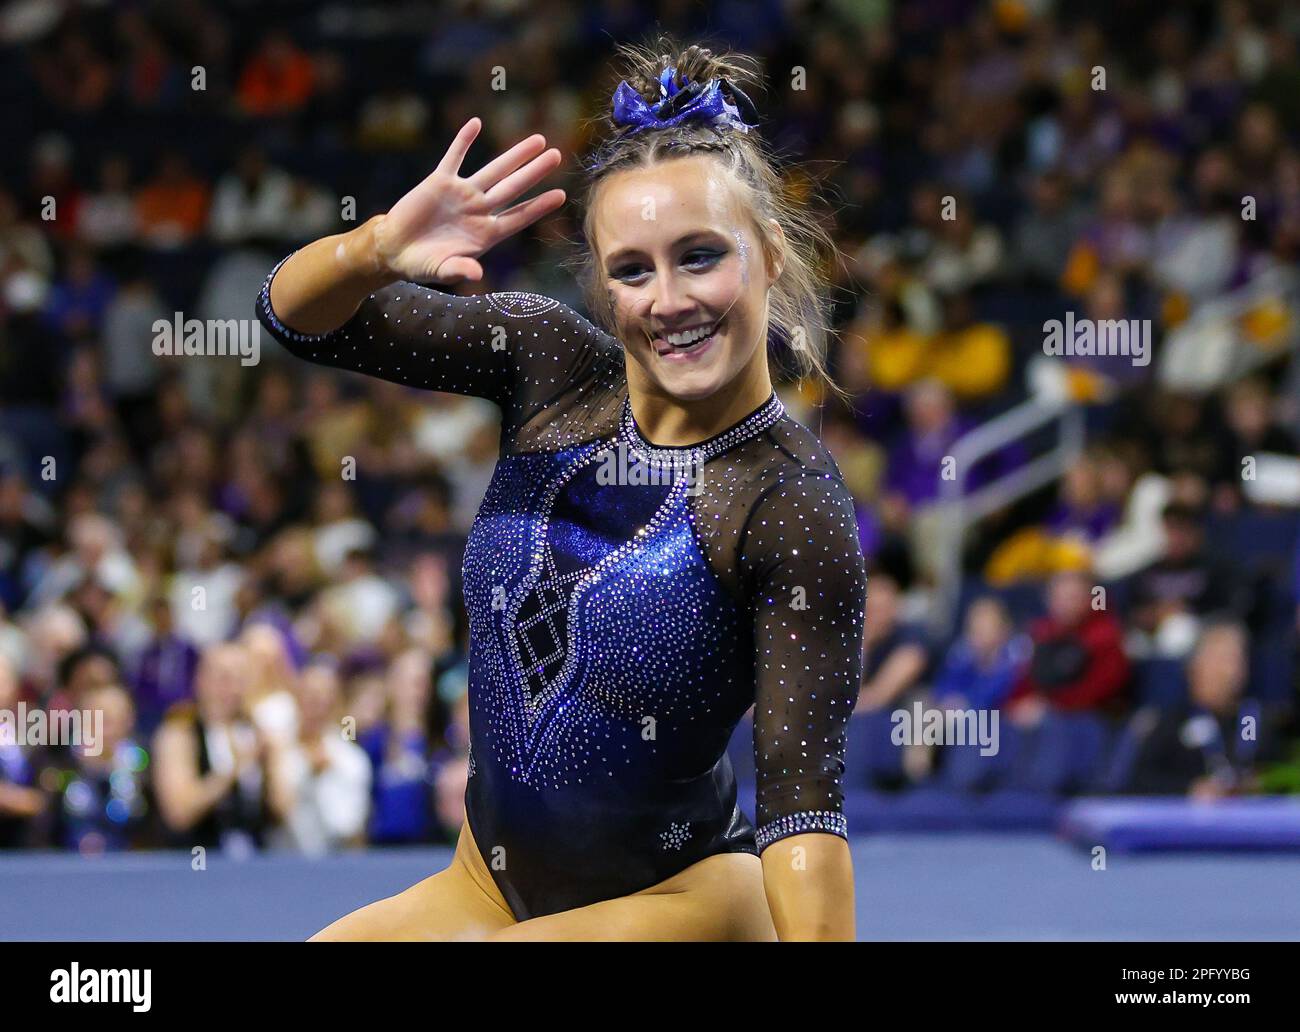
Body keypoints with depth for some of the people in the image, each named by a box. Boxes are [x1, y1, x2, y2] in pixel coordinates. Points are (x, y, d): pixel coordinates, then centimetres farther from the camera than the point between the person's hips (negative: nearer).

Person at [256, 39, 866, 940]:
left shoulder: (794, 511, -20)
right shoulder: (551, 366, -5)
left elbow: (804, 795, -23)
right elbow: (299, 314, -2)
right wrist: (379, 249, -24)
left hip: (683, 896, -6)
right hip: (492, 883, 6)